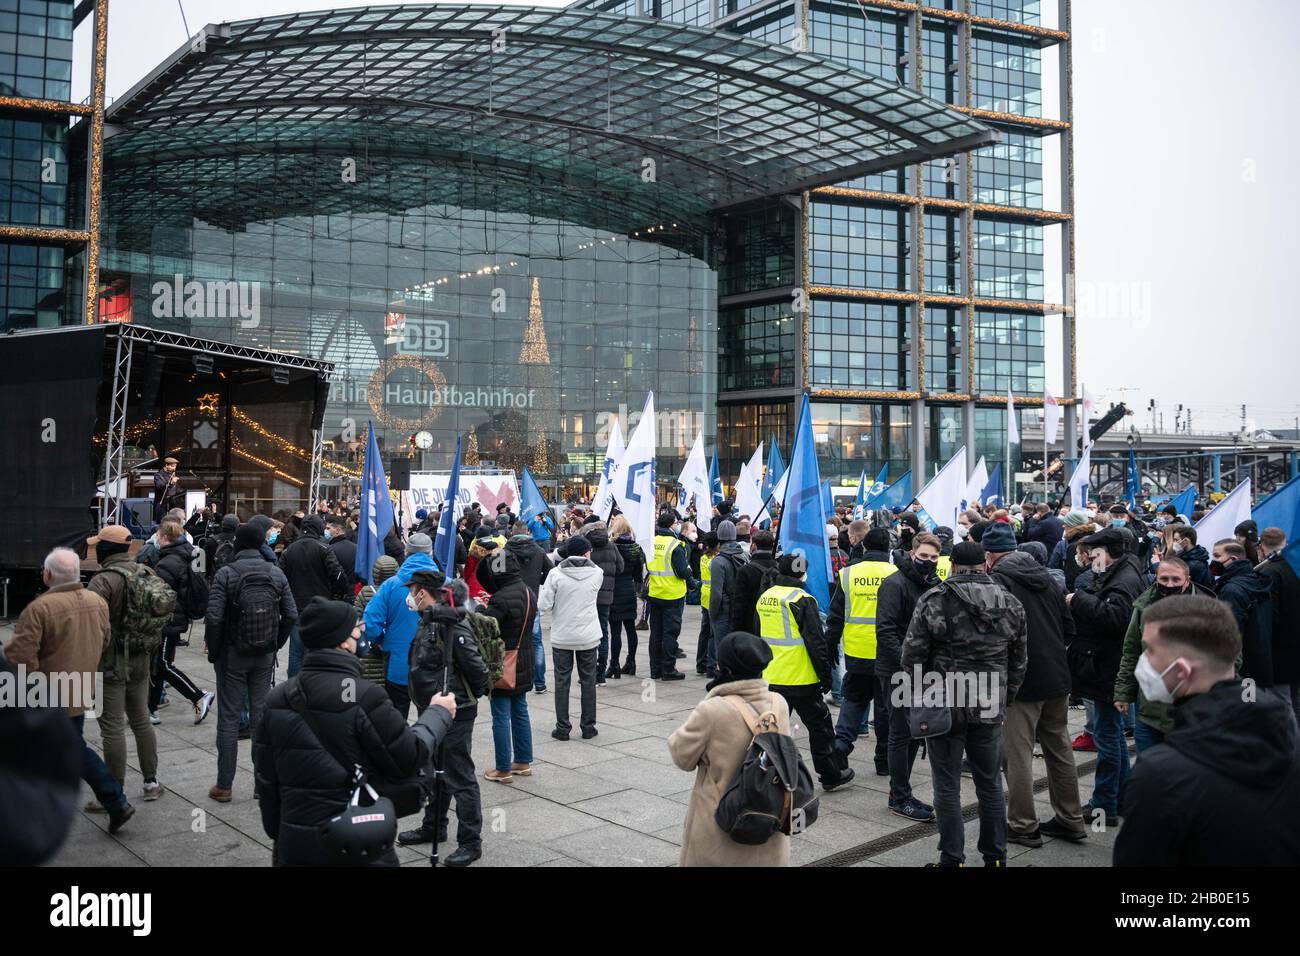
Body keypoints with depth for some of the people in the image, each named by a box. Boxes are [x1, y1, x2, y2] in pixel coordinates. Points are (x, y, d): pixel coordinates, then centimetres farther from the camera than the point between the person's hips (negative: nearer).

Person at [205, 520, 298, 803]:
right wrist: (276, 644, 10)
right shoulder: (276, 573, -1)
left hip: (232, 655, -3)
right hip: (265, 657, 3)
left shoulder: (225, 575, -12)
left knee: (228, 719, 5)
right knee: (261, 716, 11)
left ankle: (224, 785, 11)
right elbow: (291, 615, -2)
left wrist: (213, 651, -4)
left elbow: (214, 618, -18)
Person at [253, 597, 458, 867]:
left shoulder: (275, 699, -1)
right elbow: (409, 759, -10)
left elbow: (266, 780, 7)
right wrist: (438, 714, 5)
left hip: (295, 846, 5)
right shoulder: (363, 697, -18)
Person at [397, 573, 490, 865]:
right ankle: (433, 827, 37)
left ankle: (470, 842, 7)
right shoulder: (429, 621, 8)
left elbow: (476, 668, -21)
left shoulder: (452, 625, -22)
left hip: (454, 712, -10)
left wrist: (474, 694, -5)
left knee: (459, 777, -2)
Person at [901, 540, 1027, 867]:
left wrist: (915, 697, 6)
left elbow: (913, 656, -8)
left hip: (944, 706, -3)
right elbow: (1018, 660, 10)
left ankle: (952, 859, 12)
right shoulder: (1011, 603, 3)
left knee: (947, 785, 6)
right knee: (990, 784, 15)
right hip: (990, 707, 4)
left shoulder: (934, 600, -10)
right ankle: (995, 857, 23)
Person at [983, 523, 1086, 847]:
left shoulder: (996, 581, -12)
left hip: (1021, 680, -7)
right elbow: (1069, 628, 13)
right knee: (1060, 749, 17)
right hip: (1057, 677, 7)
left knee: (1017, 756, 2)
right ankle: (1071, 820, 26)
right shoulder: (1046, 577, 9)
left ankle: (1023, 826, 8)